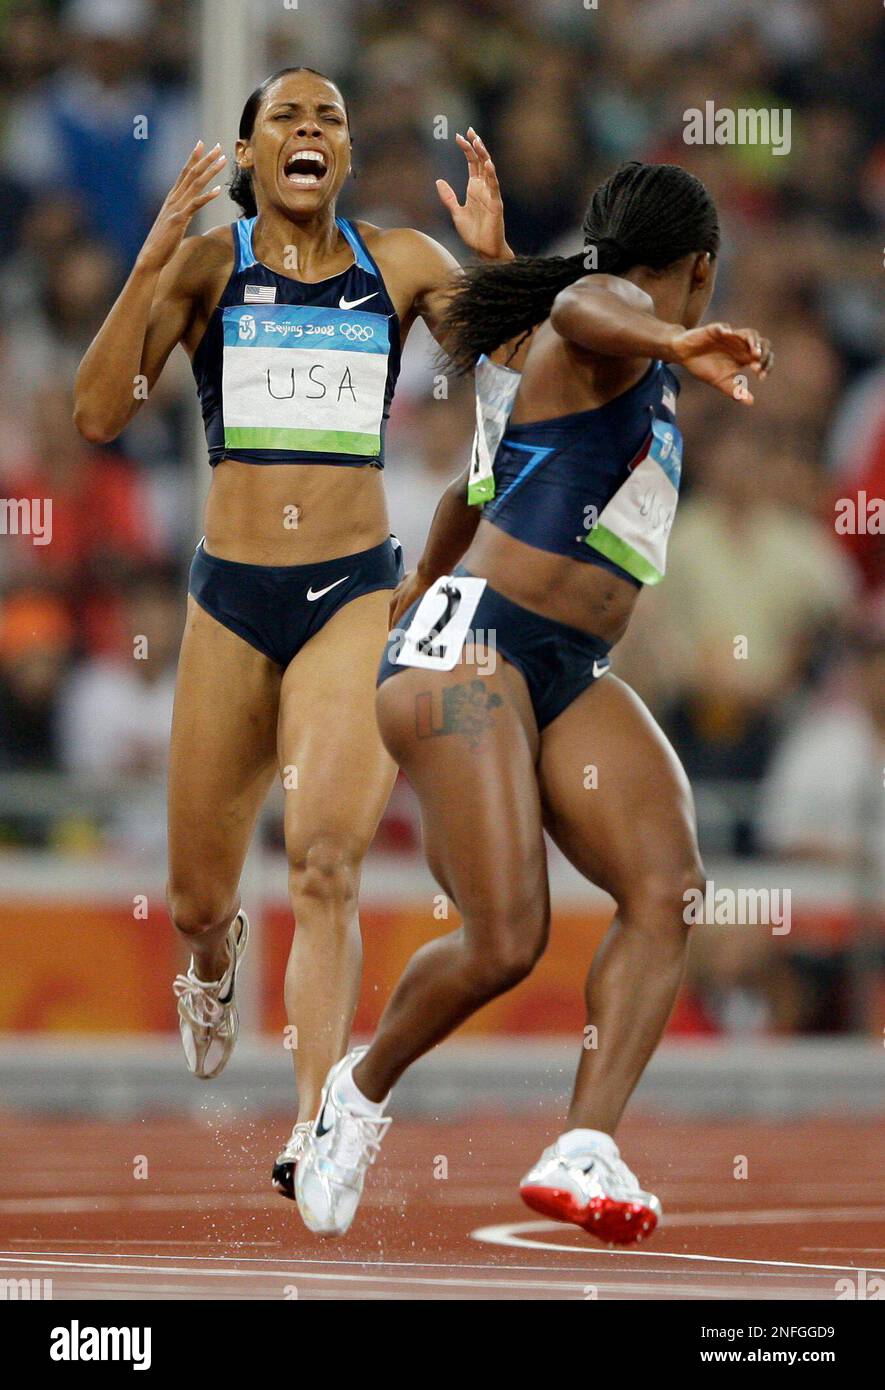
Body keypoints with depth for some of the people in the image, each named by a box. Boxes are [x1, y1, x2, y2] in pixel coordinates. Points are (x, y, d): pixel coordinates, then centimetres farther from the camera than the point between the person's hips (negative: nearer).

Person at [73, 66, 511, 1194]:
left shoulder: (402, 264, 6)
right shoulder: (207, 263, 2)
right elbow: (99, 414, -8)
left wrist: (495, 257, -10)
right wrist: (154, 261, -18)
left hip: (358, 594, -1)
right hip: (231, 599, 1)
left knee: (326, 858, -22)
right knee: (196, 897, 11)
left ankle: (318, 1122, -27)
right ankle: (215, 965, 49)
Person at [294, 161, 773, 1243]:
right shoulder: (607, 318, -2)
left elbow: (480, 482, 44)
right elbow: (583, 306, -29)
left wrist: (425, 580, 62)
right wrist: (677, 343, -51)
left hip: (571, 679, 9)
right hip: (473, 649, -9)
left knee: (667, 887, -16)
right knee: (505, 939, -17)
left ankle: (582, 1155, -27)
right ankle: (363, 1089, 11)